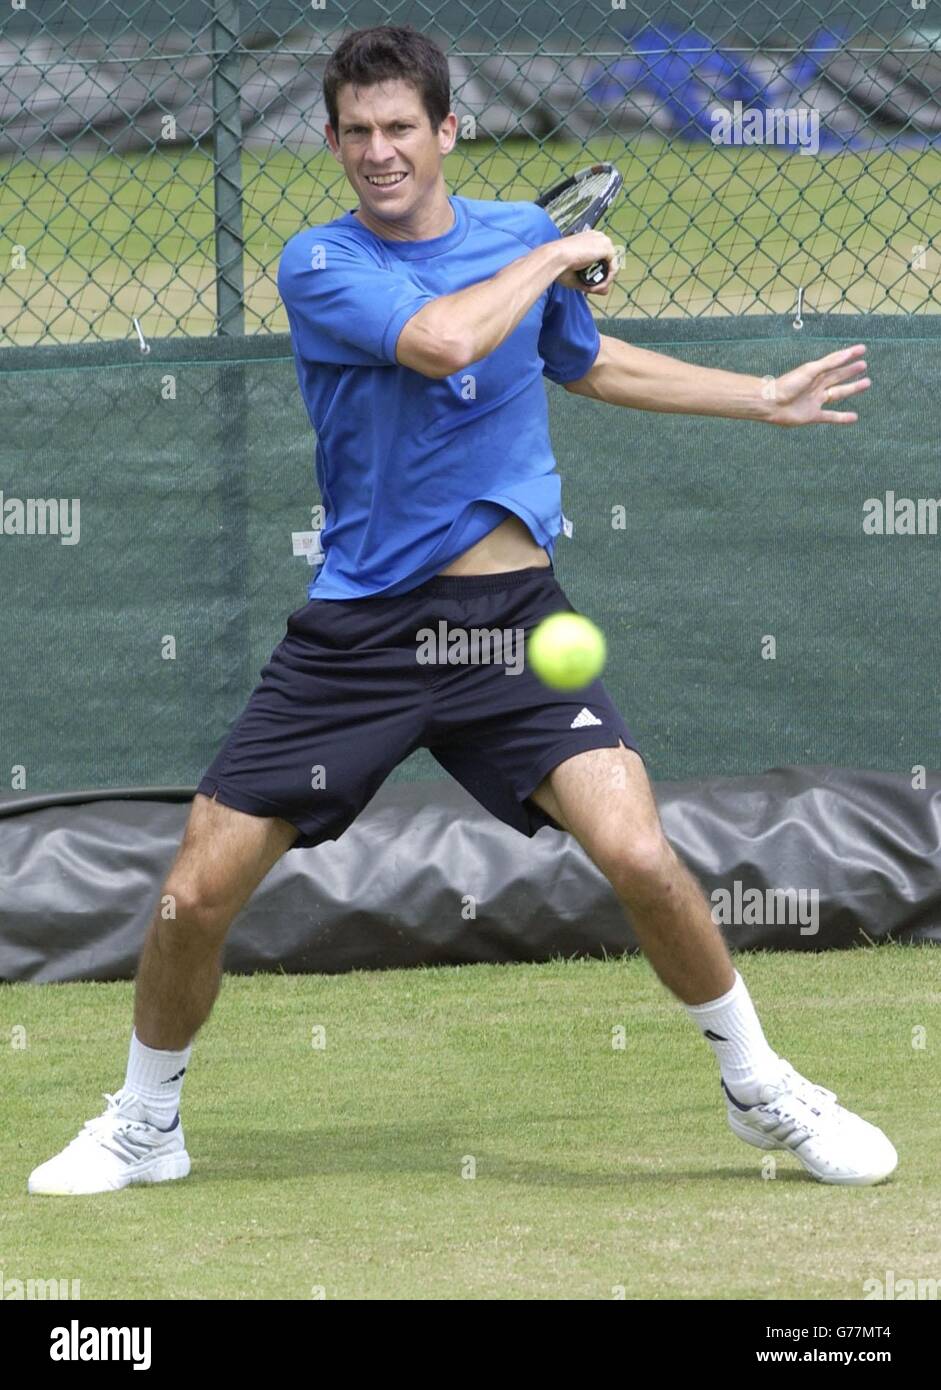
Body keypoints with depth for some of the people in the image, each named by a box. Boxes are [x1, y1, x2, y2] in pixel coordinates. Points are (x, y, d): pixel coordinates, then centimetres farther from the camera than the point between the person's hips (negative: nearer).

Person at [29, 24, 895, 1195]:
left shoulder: (525, 237, 8)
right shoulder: (319, 265, -7)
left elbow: (587, 363, 30)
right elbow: (439, 339, -26)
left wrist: (768, 397, 31)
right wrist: (557, 256, -11)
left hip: (511, 616, 2)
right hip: (357, 628, -2)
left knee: (637, 853, -19)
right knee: (198, 892, -5)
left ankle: (760, 1090, 4)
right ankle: (143, 1127, 22)